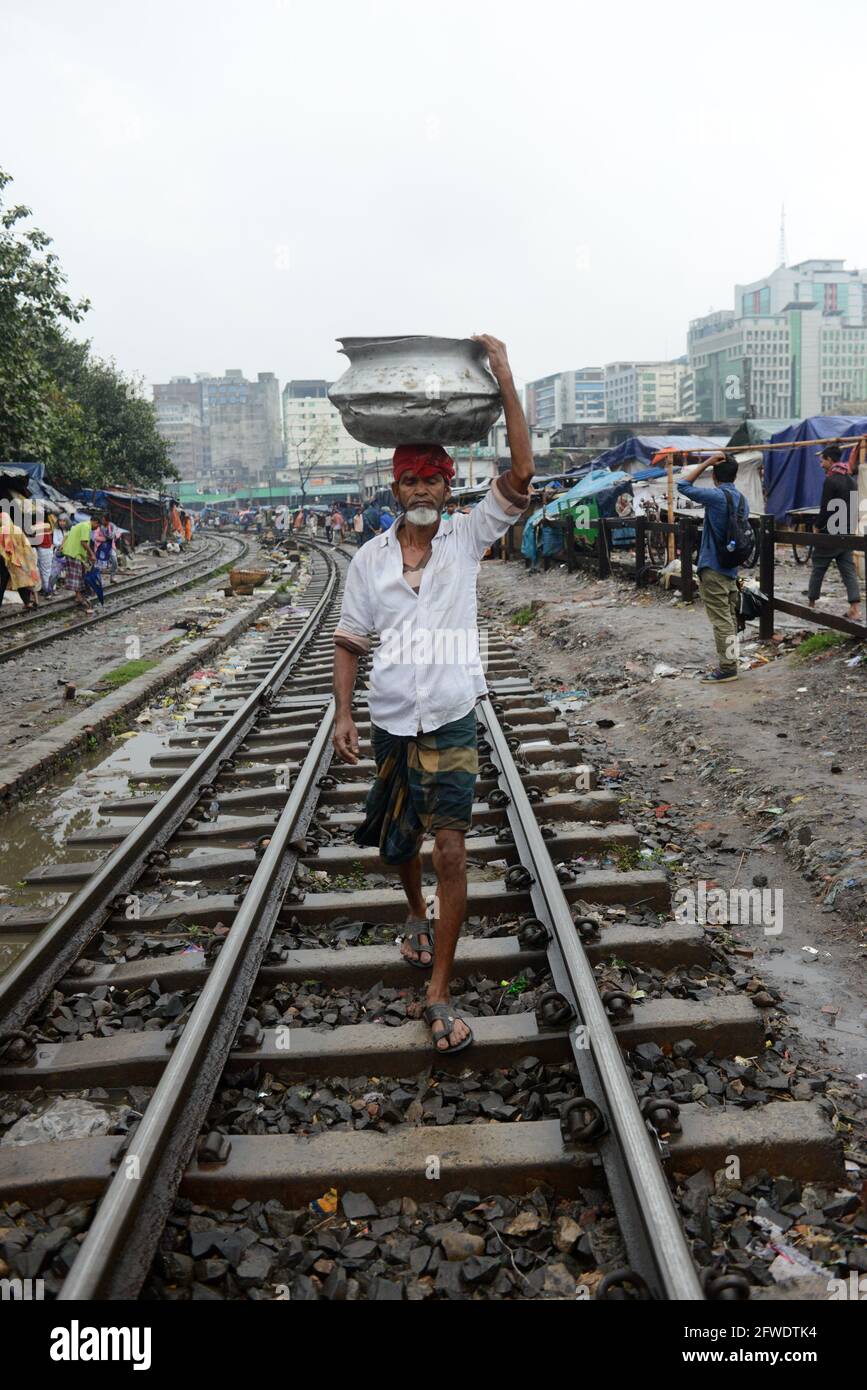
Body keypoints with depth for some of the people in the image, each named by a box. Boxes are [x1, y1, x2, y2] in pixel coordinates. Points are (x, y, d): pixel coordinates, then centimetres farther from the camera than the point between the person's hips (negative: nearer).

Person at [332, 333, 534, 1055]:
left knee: (451, 852, -7)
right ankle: (417, 914, 52)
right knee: (400, 841, 19)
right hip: (391, 723, 3)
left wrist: (506, 382, -20)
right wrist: (343, 714, -2)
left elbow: (521, 474, -14)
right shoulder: (370, 557, 2)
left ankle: (440, 996, 3)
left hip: (452, 723, -2)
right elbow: (349, 641, 7)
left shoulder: (467, 538, -2)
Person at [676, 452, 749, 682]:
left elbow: (683, 485, -11)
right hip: (731, 568, 8)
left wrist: (707, 462, -9)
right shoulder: (742, 500, 9)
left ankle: (727, 668, -3)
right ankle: (729, 662, 22)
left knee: (720, 620, -5)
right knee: (730, 618, 14)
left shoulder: (716, 496, -16)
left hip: (713, 569, -8)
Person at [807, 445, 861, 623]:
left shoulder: (830, 481, -14)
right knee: (849, 570, 4)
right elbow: (854, 509, 15)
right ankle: (855, 608, -6)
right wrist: (850, 527, 18)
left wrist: (817, 527, -3)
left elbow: (825, 509, -17)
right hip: (847, 534, 7)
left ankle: (811, 603, 16)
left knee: (818, 568, 7)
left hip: (830, 533, -7)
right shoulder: (851, 480, 11)